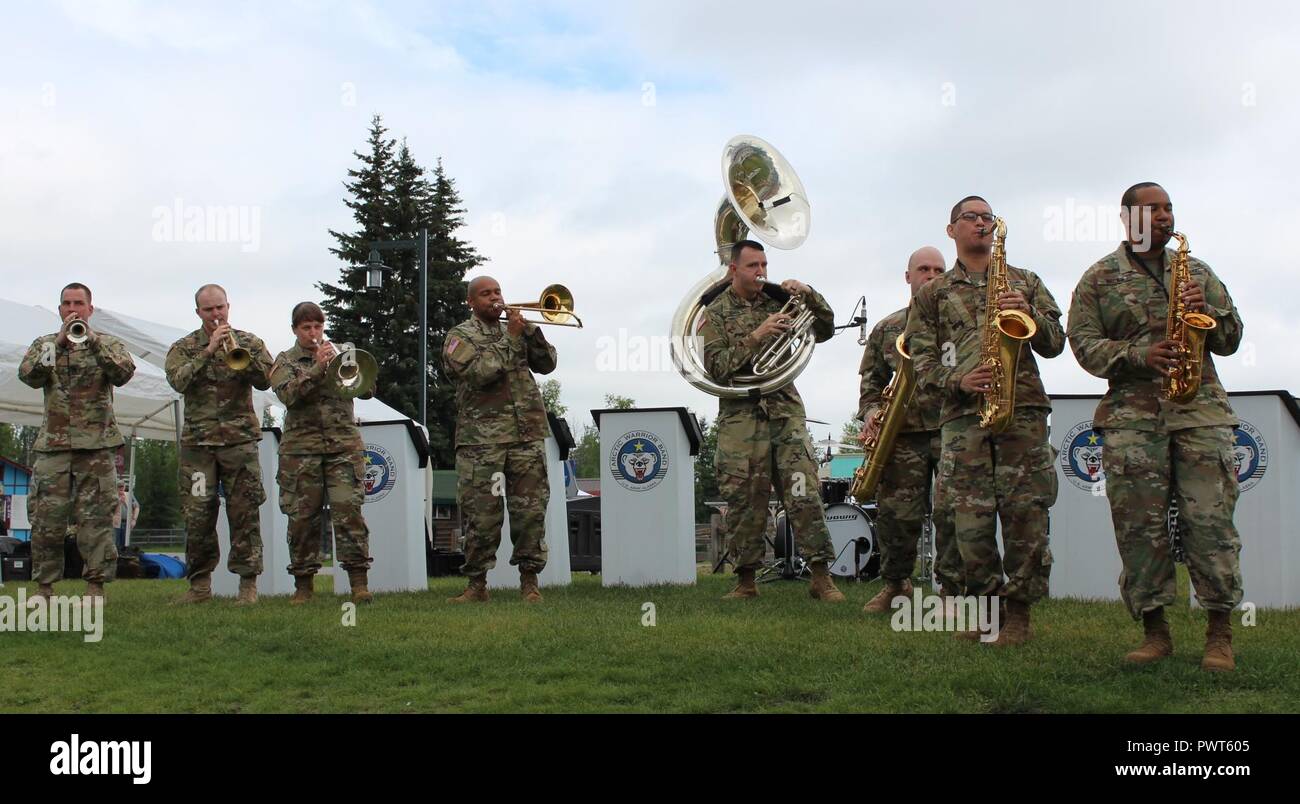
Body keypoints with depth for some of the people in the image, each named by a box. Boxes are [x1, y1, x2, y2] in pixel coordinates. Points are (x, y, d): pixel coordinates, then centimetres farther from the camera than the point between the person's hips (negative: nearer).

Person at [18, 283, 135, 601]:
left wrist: (93, 340, -18)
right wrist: (58, 342, -13)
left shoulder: (108, 344, 10)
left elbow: (124, 373, -10)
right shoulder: (44, 344, 15)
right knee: (47, 518, -1)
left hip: (97, 445, -2)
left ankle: (95, 586, 1)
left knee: (96, 518, -4)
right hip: (53, 445, 2)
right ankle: (44, 587, 8)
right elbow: (28, 375, -4)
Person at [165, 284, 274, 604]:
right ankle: (200, 584, 11)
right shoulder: (183, 347, 10)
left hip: (240, 439, -1)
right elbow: (178, 380, -9)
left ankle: (248, 583, 1)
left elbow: (265, 379, -2)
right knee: (197, 515, 0)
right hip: (197, 442, 1)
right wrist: (209, 350, -15)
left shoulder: (248, 342, 11)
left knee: (245, 512, -4)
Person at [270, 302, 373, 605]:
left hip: (344, 445, 0)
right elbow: (288, 394, -9)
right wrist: (318, 368, -18)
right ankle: (303, 584, 13)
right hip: (301, 447, 0)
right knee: (303, 517, 2)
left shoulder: (340, 354, 15)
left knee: (349, 510, -10)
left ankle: (359, 582, -10)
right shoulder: (285, 361, 10)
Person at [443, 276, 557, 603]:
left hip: (527, 437, 4)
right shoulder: (460, 336, 4)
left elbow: (546, 364, 9)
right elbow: (481, 372, -14)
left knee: (531, 511, 1)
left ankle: (529, 580, 9)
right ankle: (477, 583, 10)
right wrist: (511, 337, -10)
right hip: (481, 440, -4)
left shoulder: (516, 329, 19)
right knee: (482, 516, -1)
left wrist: (529, 330, -3)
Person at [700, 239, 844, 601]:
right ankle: (746, 580, 10)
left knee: (804, 493, -7)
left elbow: (825, 330, 15)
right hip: (740, 415, -2)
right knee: (744, 501, -1)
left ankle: (821, 576, -5)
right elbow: (716, 367, -7)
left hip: (785, 408, 2)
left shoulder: (777, 301, 15)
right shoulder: (716, 313, 5)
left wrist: (810, 295, -1)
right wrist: (756, 337, -16)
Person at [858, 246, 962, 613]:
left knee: (953, 515, -6)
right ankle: (895, 583, 19)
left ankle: (951, 590, 4)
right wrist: (870, 412, 0)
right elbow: (871, 379, 18)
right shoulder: (886, 328, 16)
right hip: (904, 434, 2)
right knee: (895, 513, 0)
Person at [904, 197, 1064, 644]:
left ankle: (1019, 613, 4)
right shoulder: (931, 295, 17)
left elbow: (1055, 344, 13)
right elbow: (922, 362, 8)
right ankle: (986, 606, 11)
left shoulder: (1025, 282, 20)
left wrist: (1031, 315, -7)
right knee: (970, 519, -5)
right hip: (962, 414, 0)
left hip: (1023, 410, 0)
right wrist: (957, 381, -11)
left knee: (1025, 514, -6)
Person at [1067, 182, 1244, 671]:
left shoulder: (1197, 271, 20)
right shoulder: (1099, 278, 10)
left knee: (1210, 519, -7)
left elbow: (1231, 341, 17)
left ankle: (1220, 633, 0)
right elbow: (1084, 342, 1)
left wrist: (1209, 311, -4)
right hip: (1131, 415, -1)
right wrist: (1139, 356, -14)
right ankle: (1155, 631, 6)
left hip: (1200, 410, 2)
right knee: (1139, 524, -4)